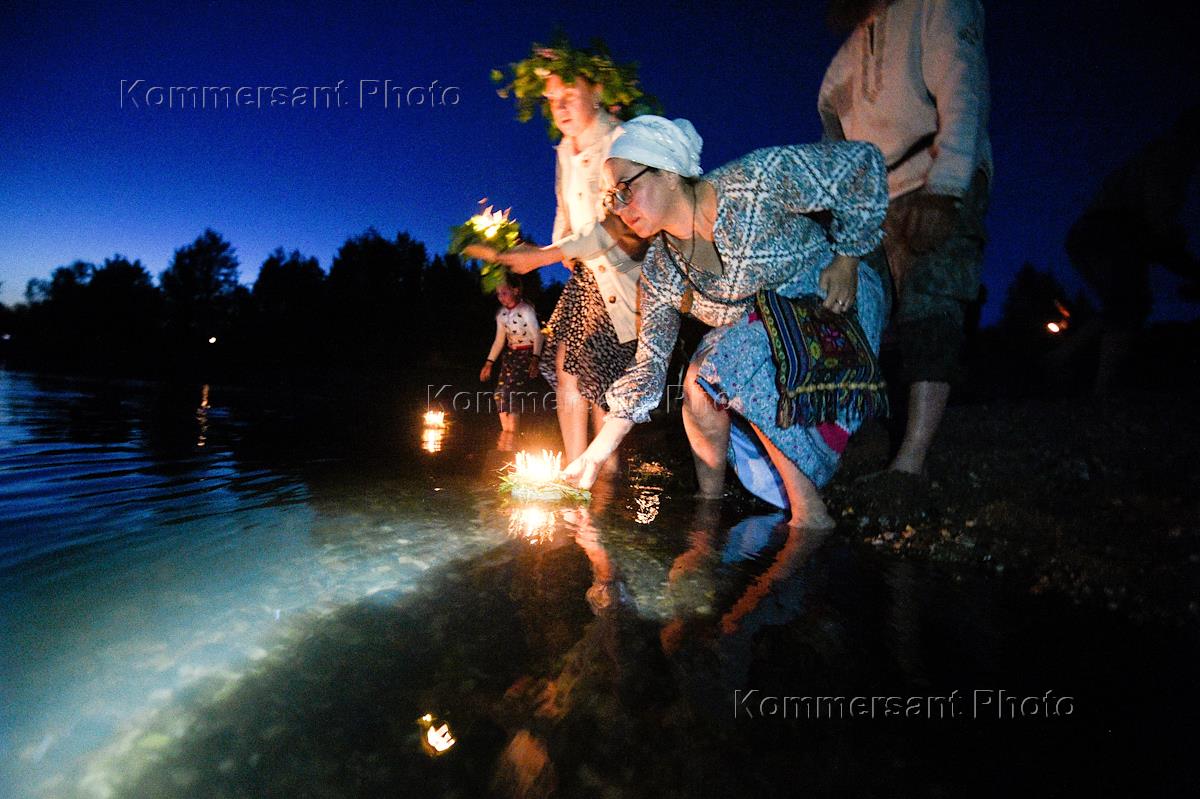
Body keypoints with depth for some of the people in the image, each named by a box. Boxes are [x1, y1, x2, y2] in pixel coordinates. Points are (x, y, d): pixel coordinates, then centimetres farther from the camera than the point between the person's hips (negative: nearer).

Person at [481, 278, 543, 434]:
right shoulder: (501, 313, 5)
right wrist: (489, 363, 8)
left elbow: (537, 336, -20)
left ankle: (511, 431, -6)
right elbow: (499, 341, 12)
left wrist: (535, 360, -33)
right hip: (510, 353, 7)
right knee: (500, 392, 0)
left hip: (527, 354, -7)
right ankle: (506, 432, 10)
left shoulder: (526, 310, -15)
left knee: (513, 391, -16)